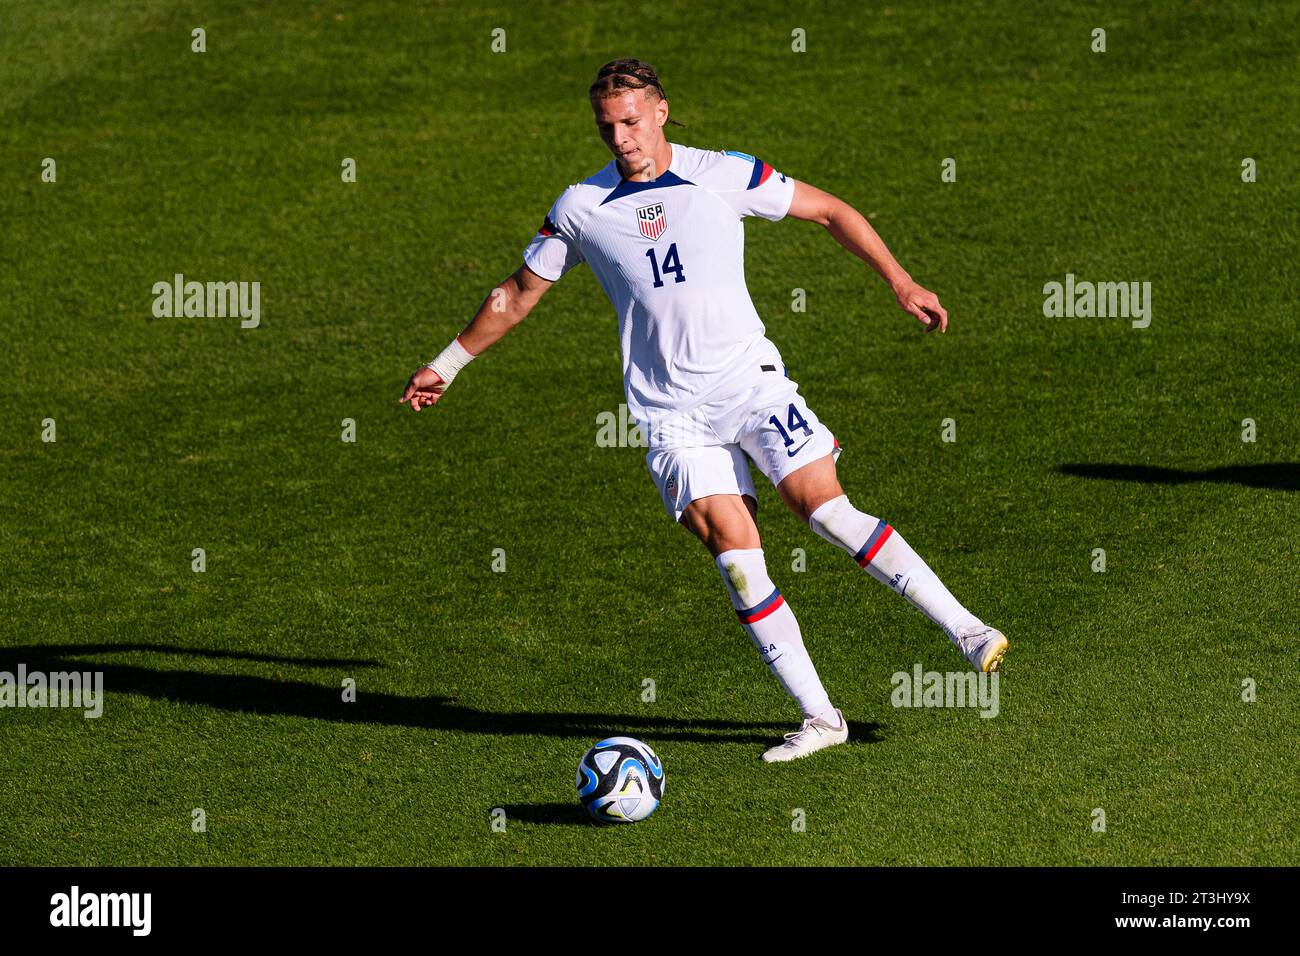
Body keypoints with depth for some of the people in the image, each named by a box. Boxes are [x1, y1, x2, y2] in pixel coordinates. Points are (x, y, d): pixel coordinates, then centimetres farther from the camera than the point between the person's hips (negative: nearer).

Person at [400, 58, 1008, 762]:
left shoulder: (723, 175, -1)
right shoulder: (581, 208, 4)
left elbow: (830, 211, 7)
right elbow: (520, 292, 18)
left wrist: (902, 284, 3)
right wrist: (447, 364, 22)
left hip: (751, 379, -1)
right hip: (671, 412, 1)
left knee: (823, 506, -16)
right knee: (733, 546, -12)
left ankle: (966, 630, -10)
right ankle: (818, 718, -9)